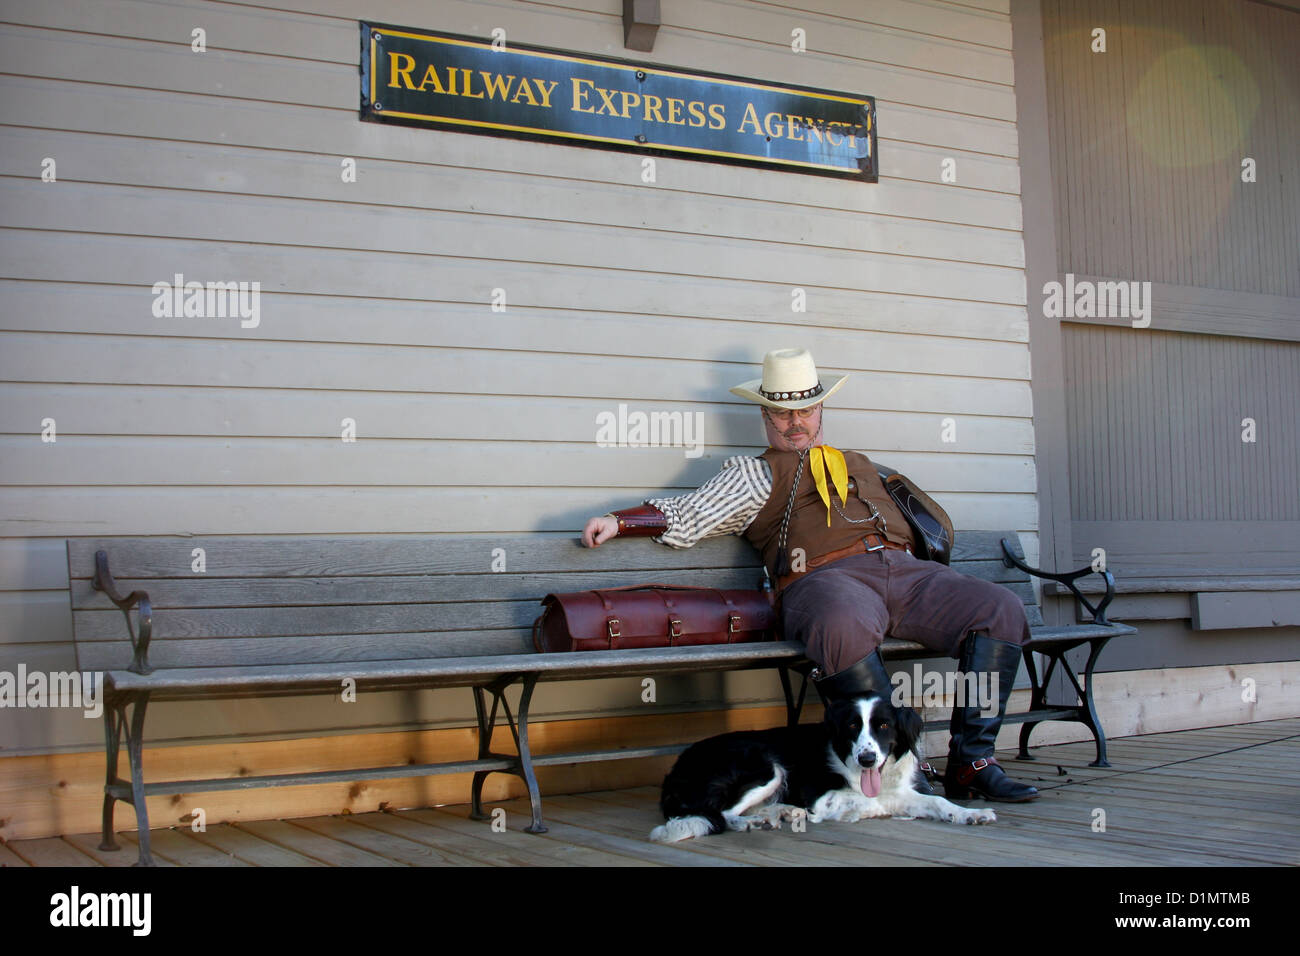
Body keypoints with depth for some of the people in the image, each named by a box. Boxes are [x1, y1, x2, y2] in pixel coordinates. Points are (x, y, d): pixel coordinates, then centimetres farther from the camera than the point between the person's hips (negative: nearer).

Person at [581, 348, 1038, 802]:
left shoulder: (860, 465, 37)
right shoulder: (756, 474, 22)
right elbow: (688, 516, 12)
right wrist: (618, 521, 0)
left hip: (903, 568, 6)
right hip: (825, 576, -5)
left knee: (1000, 610, -17)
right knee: (845, 626, -42)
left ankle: (971, 762, -17)